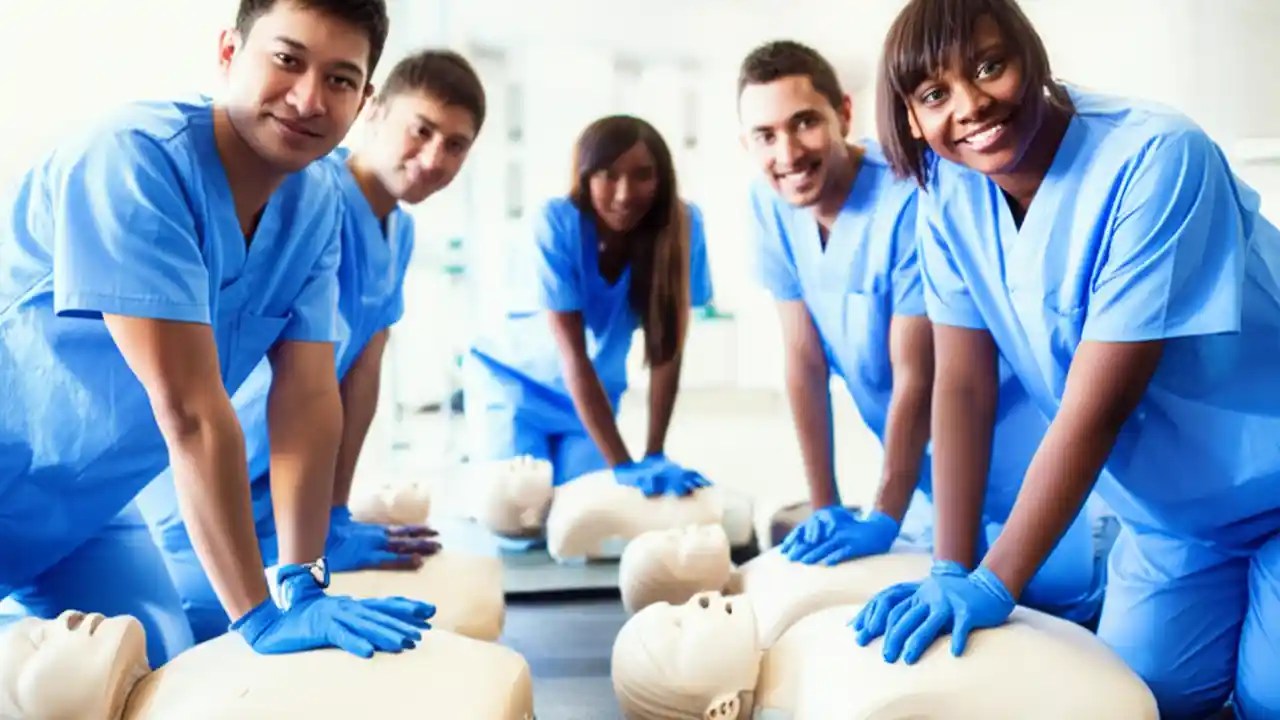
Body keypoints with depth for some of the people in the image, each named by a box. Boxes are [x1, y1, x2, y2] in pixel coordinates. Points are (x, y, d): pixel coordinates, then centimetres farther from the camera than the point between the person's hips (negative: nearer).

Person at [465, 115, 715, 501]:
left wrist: (655, 454, -22)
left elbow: (667, 349, -17)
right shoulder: (555, 225, -29)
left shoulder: (683, 225, -21)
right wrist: (623, 465, -36)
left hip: (597, 394, 3)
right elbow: (574, 357, -32)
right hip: (513, 383, -3)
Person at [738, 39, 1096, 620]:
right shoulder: (769, 204, -11)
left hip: (1007, 435, -5)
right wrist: (824, 508, -8)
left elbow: (916, 378, -24)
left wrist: (883, 521, -20)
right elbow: (805, 363, -8)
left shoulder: (909, 199, -29)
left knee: (1052, 602, 2)